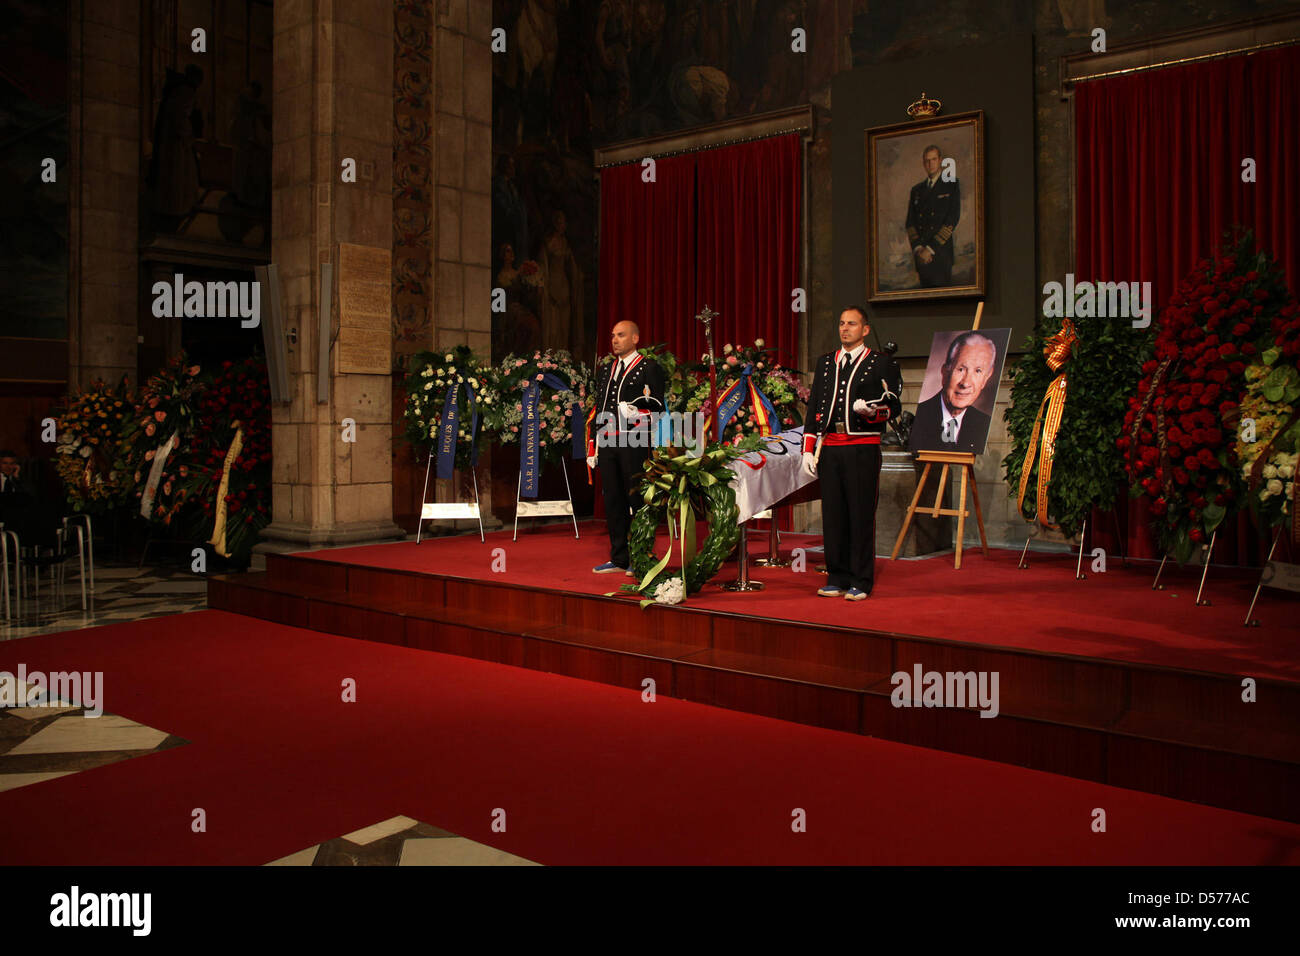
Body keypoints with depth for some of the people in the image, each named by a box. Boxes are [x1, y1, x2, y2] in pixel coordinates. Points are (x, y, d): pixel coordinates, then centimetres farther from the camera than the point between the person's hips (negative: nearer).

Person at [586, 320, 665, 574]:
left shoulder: (649, 368, 3)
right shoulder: (606, 371, 20)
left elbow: (657, 407, -3)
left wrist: (635, 410, -22)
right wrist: (592, 447, 16)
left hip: (635, 444, -6)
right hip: (608, 444, 6)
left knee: (638, 500, -3)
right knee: (613, 501, 8)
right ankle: (619, 559, 16)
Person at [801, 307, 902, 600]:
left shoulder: (881, 363, 3)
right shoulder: (825, 362, 16)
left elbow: (894, 408, 0)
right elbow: (814, 406, 15)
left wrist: (871, 410, -21)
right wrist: (808, 449, 9)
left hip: (862, 449, -4)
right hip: (829, 448, 4)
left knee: (861, 515, -2)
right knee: (833, 514, 6)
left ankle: (861, 581, 7)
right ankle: (837, 578, 16)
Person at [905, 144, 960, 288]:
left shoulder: (952, 185, 4)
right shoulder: (916, 190, 17)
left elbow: (952, 219, -6)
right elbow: (910, 221, 11)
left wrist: (931, 248, -13)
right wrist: (917, 247, -7)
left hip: (941, 251, -4)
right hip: (920, 254, 4)